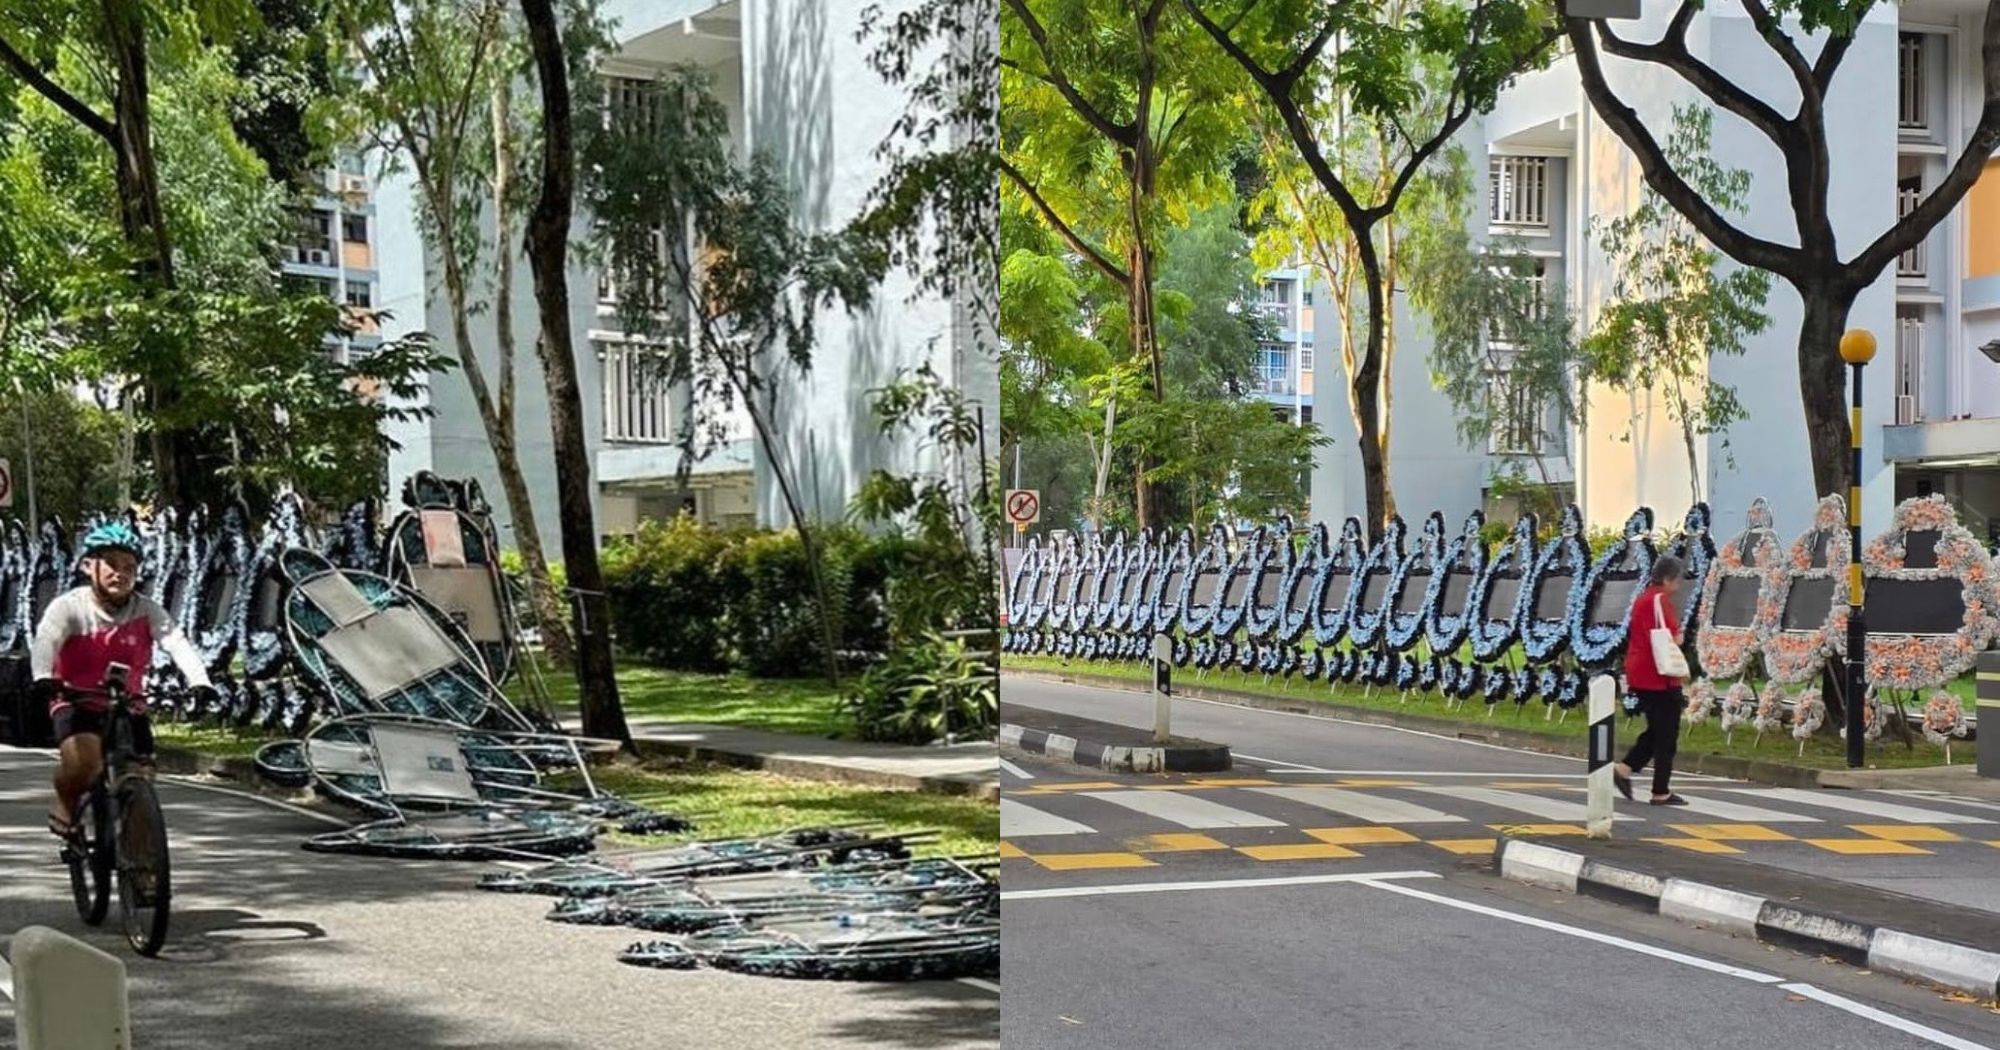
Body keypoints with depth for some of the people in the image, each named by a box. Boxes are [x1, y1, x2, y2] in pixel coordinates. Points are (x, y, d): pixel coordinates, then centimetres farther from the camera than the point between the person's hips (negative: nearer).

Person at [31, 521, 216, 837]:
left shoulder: (146, 610, -9)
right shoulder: (69, 606, -14)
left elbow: (177, 643, -24)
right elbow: (45, 641, -31)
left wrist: (200, 682, -43)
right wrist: (44, 678, -53)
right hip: (77, 703, -3)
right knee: (83, 763, -31)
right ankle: (65, 805, 2)